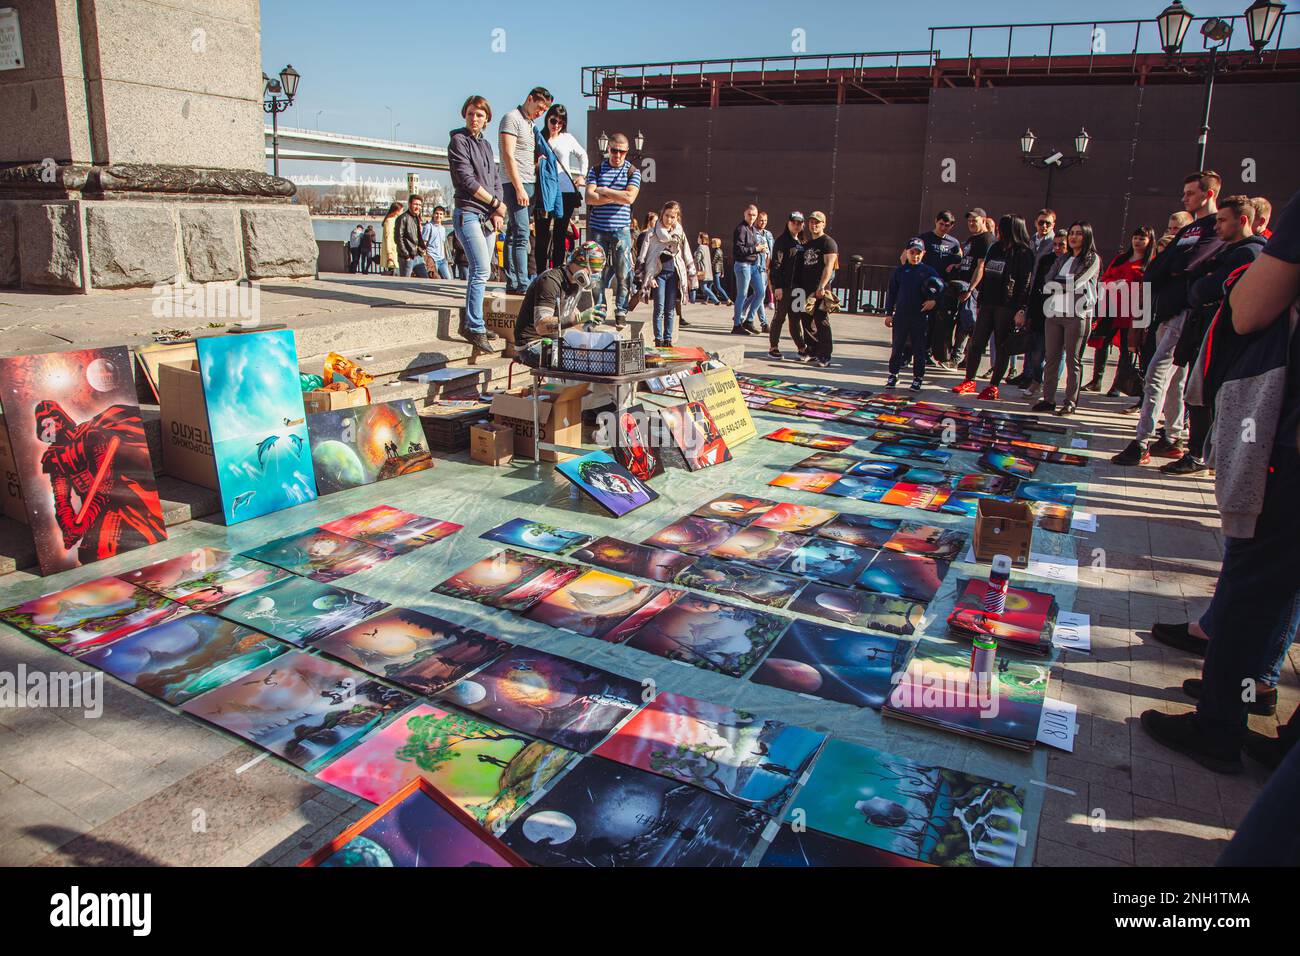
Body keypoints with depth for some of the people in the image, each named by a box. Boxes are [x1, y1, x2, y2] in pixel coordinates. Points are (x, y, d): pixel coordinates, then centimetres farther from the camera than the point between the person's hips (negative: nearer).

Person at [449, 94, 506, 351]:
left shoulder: (486, 145, 21)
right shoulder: (458, 141, -1)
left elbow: (496, 180, 16)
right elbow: (467, 181, -11)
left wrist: (498, 213, -1)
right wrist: (497, 204, -6)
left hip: (488, 217, 7)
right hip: (468, 214, -7)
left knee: (481, 272, 8)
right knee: (481, 271, -17)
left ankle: (469, 323, 17)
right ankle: (475, 329, -15)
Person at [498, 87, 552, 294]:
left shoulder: (530, 123, 21)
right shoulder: (512, 118, -6)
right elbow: (508, 156, -15)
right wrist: (519, 188, -20)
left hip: (529, 184, 9)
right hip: (516, 184, -9)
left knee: (513, 235, 8)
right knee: (521, 235, -14)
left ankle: (512, 283, 9)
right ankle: (522, 284, -17)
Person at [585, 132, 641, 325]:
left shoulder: (633, 172, 6)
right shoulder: (596, 170, 9)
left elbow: (629, 197, -11)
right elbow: (590, 198, -4)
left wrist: (603, 191, -6)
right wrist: (617, 197, -9)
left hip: (621, 229, -1)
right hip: (598, 229, 1)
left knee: (623, 273, -3)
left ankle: (621, 311, 4)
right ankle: (599, 309, 9)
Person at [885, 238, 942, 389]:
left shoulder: (928, 271, 1)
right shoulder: (900, 271, 4)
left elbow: (940, 286, 7)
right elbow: (891, 293, 6)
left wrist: (933, 300, -9)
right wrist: (888, 313, 3)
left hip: (920, 316, -1)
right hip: (901, 316, 1)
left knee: (919, 350, 4)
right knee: (897, 347, 6)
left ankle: (918, 378, 12)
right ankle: (893, 375, 15)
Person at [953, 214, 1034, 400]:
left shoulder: (1024, 253, -6)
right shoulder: (995, 248, 14)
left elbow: (1026, 284, -12)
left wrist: (1021, 310, -20)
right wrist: (980, 302, 14)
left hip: (1007, 306, -6)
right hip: (988, 303, 6)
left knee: (1002, 348, 2)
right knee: (976, 343, 5)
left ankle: (993, 386, 8)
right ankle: (969, 381, 15)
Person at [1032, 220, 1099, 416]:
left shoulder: (1093, 259, 1)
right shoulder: (1062, 259, 19)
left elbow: (1077, 283, -11)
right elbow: (1047, 283, 6)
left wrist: (1056, 285, 1)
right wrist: (1066, 285, -8)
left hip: (1078, 315, -5)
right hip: (1054, 313, 5)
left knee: (1073, 360, -2)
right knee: (1051, 358, 4)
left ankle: (1071, 402, 2)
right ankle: (1048, 399, 9)